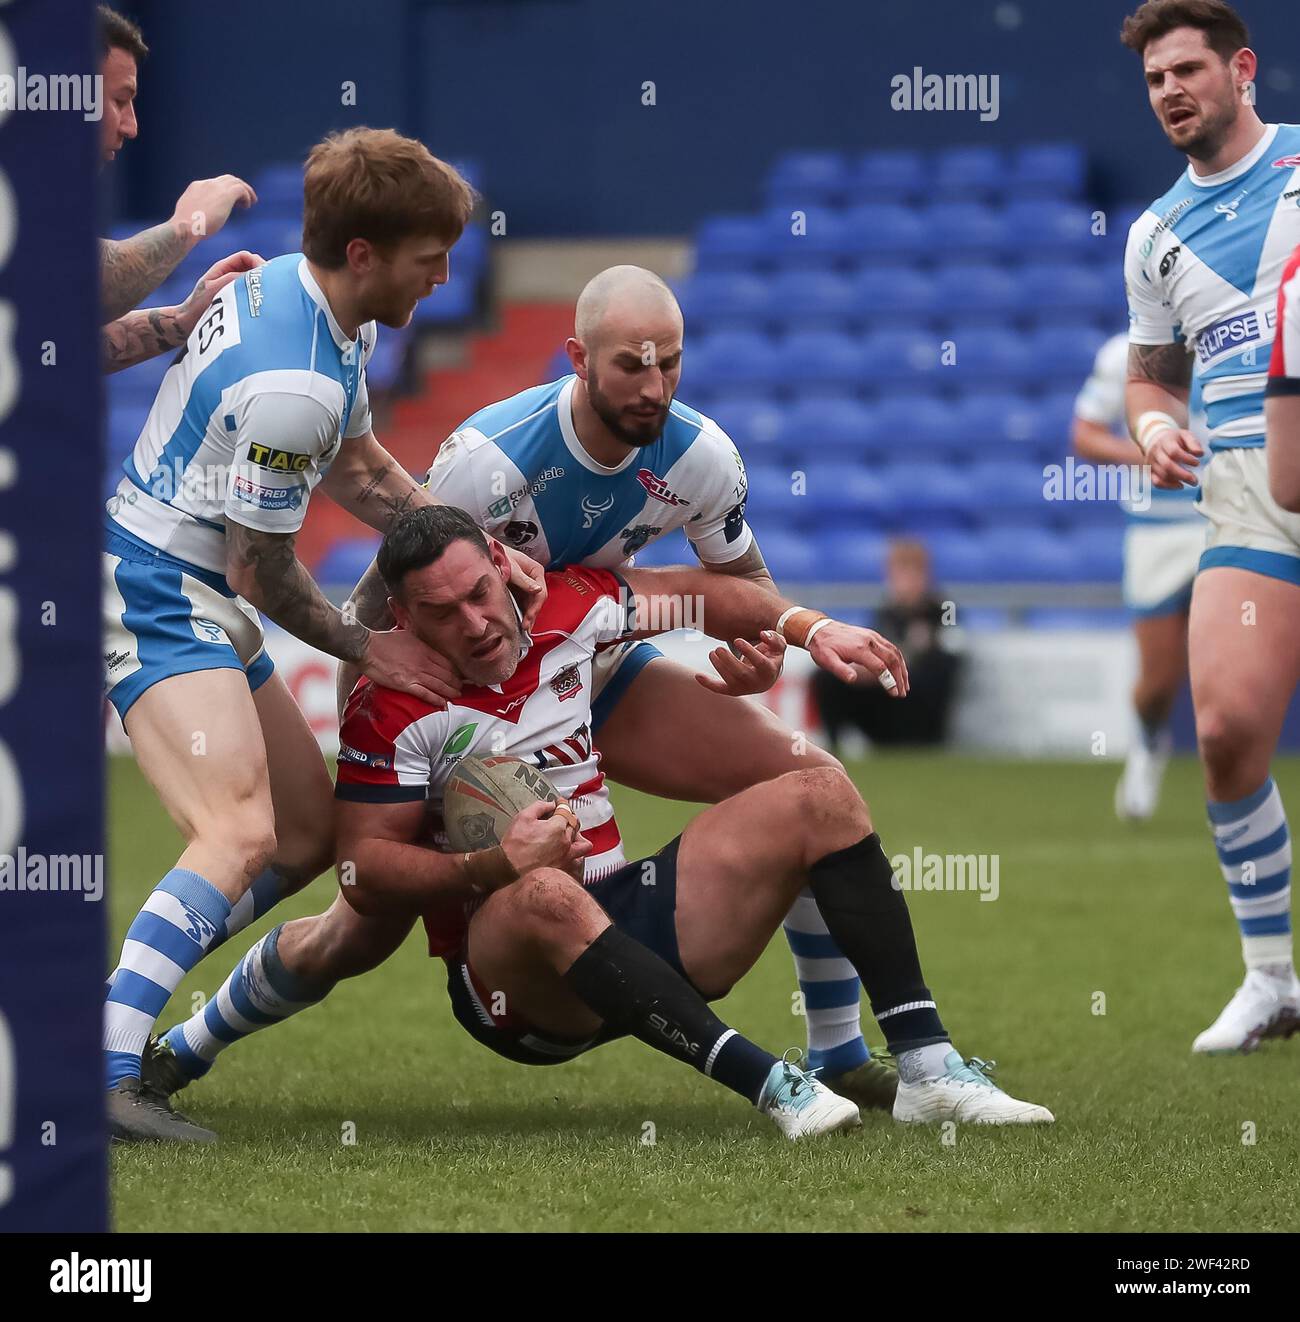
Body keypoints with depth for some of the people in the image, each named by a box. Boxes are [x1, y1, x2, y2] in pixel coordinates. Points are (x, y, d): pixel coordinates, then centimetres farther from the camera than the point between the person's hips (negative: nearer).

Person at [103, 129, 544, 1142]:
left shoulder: (287, 289, 5)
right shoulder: (289, 386, -27)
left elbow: (356, 467, 21)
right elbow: (262, 570, -17)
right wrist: (365, 649, -1)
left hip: (201, 601, 11)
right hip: (160, 599, -11)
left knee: (309, 834, 13)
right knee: (243, 836, -25)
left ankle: (126, 1018, 17)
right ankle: (102, 1076, -32)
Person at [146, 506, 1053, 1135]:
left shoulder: (566, 612, 4)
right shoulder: (392, 711, -10)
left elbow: (694, 593, 20)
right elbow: (367, 870, -13)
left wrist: (813, 629, 10)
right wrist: (494, 868, -25)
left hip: (632, 925, 6)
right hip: (513, 988, -6)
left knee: (821, 797, -4)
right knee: (549, 897, -42)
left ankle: (927, 1066, -16)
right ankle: (769, 1087, -47)